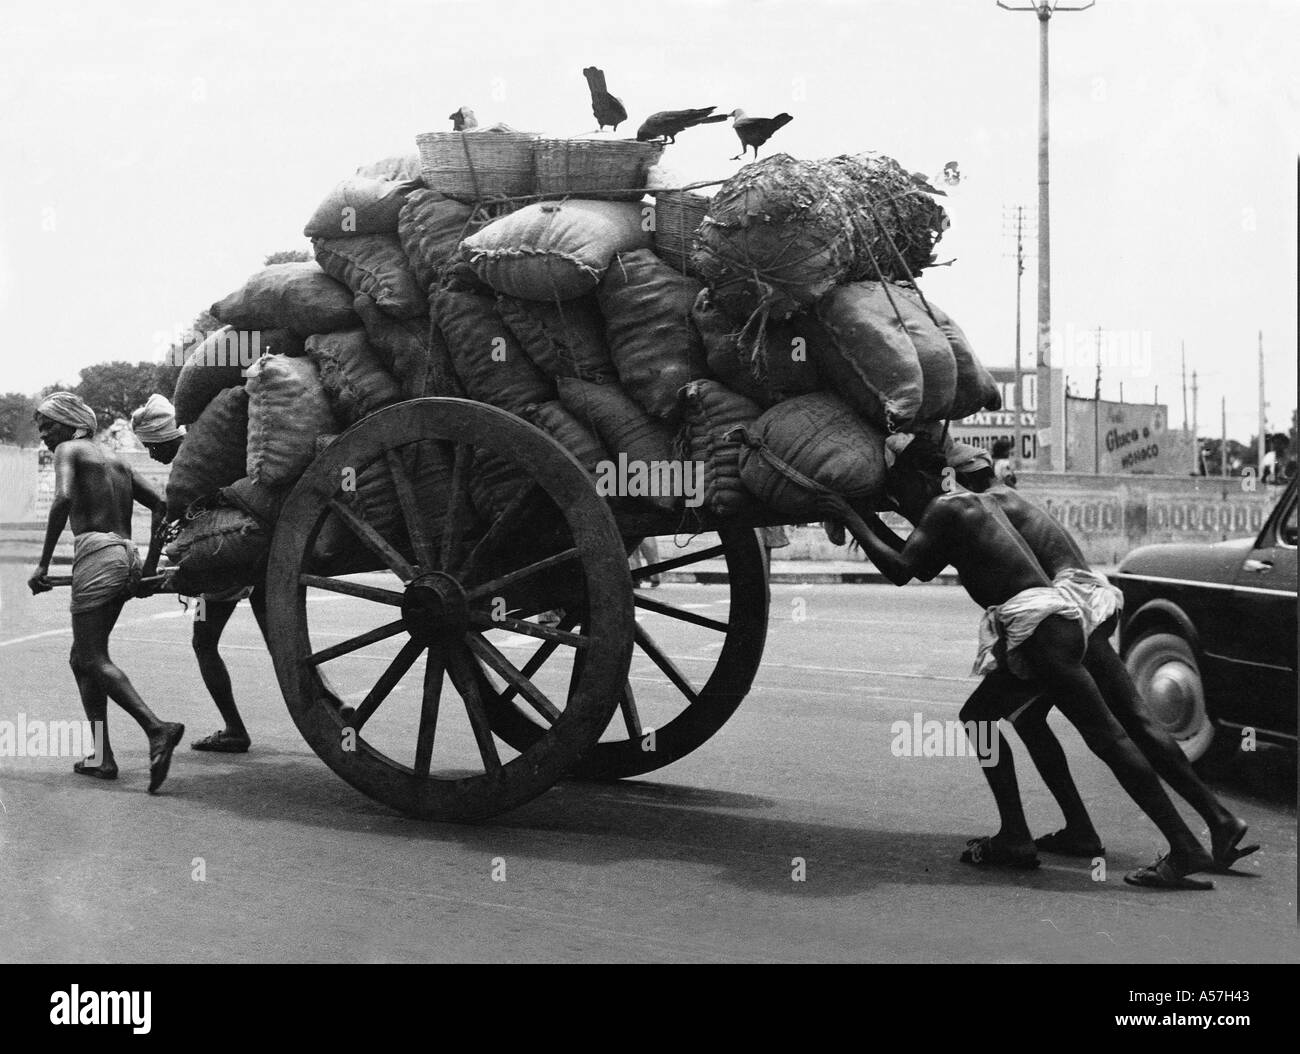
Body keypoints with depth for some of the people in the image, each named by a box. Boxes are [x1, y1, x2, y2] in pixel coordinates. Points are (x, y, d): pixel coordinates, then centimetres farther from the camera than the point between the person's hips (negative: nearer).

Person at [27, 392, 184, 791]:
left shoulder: (68, 451, 1)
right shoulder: (113, 459, 23)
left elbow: (63, 499, -18)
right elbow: (160, 504, 21)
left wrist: (43, 564, -16)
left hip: (96, 554, -8)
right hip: (128, 556, 8)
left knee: (94, 660, -11)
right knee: (81, 658, 15)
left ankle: (157, 728, -30)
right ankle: (101, 757, 10)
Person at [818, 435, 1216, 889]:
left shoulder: (944, 509, 0)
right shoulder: (978, 502, 27)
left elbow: (901, 569, -9)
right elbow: (924, 568, 34)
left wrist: (852, 520, 0)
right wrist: (871, 523, 32)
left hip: (1036, 622, -10)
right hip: (1044, 620, 10)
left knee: (1104, 736, -11)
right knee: (978, 716, 15)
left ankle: (1185, 848, -14)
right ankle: (1015, 839, 12)